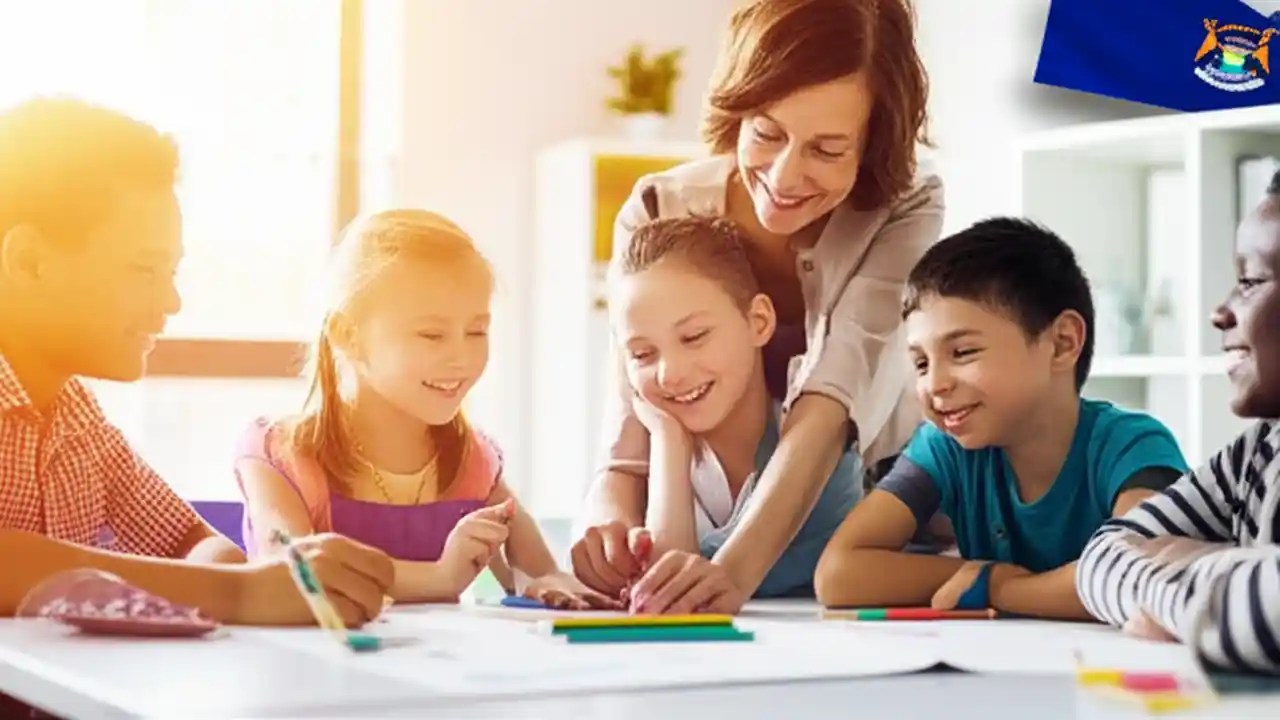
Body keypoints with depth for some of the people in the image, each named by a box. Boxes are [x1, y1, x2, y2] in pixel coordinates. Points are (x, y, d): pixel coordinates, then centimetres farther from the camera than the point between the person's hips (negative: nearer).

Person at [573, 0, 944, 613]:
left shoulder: (905, 210, -18)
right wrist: (610, 527, -42)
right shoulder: (658, 216, -15)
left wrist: (736, 569, -49)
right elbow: (631, 447, -19)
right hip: (706, 533, 0)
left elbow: (826, 414, -32)